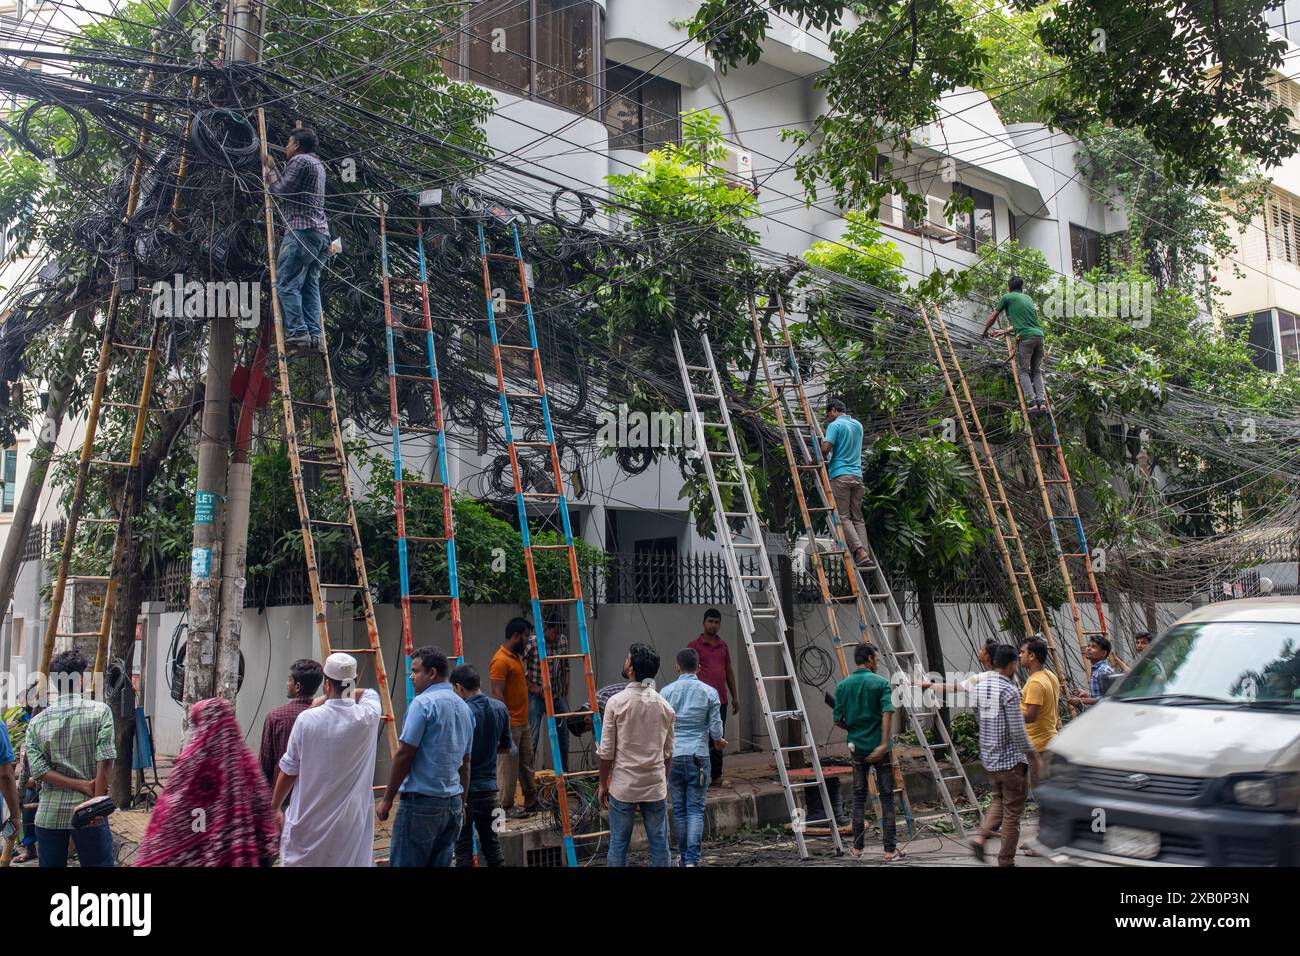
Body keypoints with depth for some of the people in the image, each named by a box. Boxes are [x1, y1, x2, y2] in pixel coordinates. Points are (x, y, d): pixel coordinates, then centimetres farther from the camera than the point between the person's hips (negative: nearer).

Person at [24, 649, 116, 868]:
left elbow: (38, 770, -5)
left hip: (48, 814, 3)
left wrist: (84, 785, -6)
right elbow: (104, 762, -14)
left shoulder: (36, 722, 4)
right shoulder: (99, 711, -6)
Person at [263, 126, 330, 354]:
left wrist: (270, 173, 11)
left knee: (286, 284, -11)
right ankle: (314, 335, -5)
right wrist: (273, 168, 38)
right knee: (310, 286, 4)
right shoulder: (317, 164, 26)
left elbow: (282, 191, -7)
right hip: (321, 233, 9)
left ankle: (298, 334, -20)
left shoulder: (300, 161, -3)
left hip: (301, 231, -9)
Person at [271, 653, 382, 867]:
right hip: (351, 819, 1)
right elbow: (370, 693, 19)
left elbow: (289, 771, -2)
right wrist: (327, 700, 14)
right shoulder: (367, 718, -6)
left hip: (309, 819, 0)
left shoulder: (307, 719, -10)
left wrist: (275, 807, 12)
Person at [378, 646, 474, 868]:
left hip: (422, 801, -8)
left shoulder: (423, 703, -11)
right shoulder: (464, 707, 13)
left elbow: (404, 754, -14)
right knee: (441, 863, 11)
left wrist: (387, 798, -7)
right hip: (453, 802, 8)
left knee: (406, 863, -3)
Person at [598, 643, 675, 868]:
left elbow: (606, 751, -7)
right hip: (655, 787, 3)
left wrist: (603, 783, 4)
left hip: (623, 787, -2)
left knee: (618, 844, 6)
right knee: (659, 843, 9)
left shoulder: (617, 702, -10)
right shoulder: (664, 706, 0)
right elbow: (667, 753, 9)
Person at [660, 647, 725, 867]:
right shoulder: (709, 692, -3)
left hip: (673, 755, 1)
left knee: (679, 809, 12)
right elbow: (715, 728, -2)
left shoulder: (667, 692, -1)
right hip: (699, 755, -1)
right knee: (696, 809, 0)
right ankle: (692, 859, -11)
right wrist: (718, 740, 21)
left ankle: (684, 857, 21)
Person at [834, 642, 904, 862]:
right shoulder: (880, 682, -7)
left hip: (857, 747, 3)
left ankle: (858, 848, 16)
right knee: (886, 797, 5)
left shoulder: (843, 685, 2)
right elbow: (887, 713, -21)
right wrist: (884, 744, -24)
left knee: (859, 796, 13)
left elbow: (838, 720, 2)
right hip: (878, 748, -3)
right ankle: (890, 850, 5)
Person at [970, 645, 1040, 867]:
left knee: (999, 800, 24)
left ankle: (981, 836, 5)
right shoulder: (1009, 691, -20)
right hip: (1011, 760, -7)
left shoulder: (979, 687, 4)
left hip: (988, 758, 7)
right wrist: (1032, 755, -7)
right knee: (1012, 812, 5)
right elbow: (1018, 732, -21)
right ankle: (1005, 861, 12)